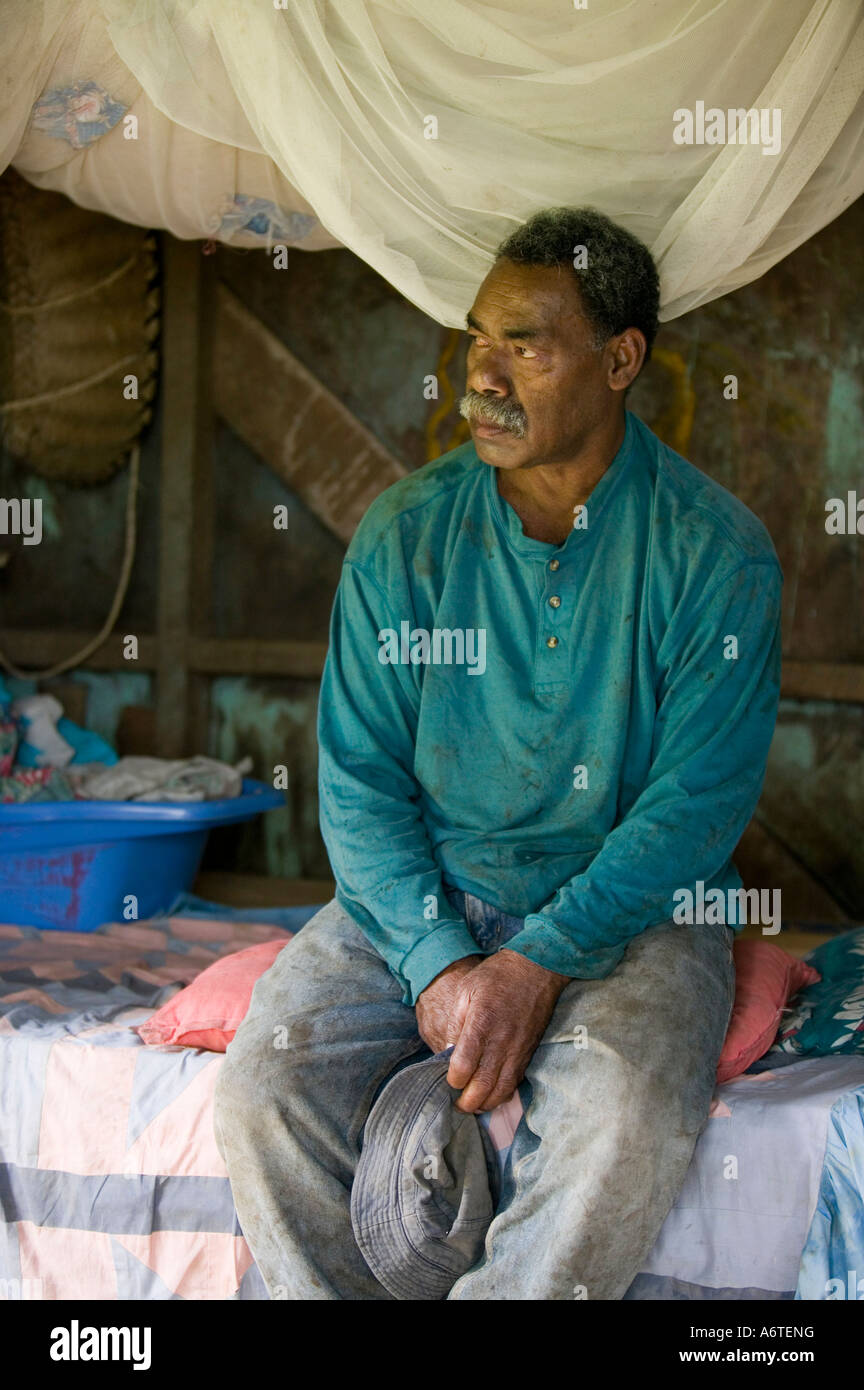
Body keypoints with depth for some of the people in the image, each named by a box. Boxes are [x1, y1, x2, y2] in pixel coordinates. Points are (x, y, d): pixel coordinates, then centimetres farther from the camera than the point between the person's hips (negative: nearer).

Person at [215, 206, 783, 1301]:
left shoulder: (715, 550, -6)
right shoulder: (402, 535, 1)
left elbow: (700, 800, -11)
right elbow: (359, 778, -1)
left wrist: (537, 966, -22)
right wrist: (437, 962, -17)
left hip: (629, 910, -2)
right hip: (418, 897, 3)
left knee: (622, 1123, -33)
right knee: (263, 1083, -22)